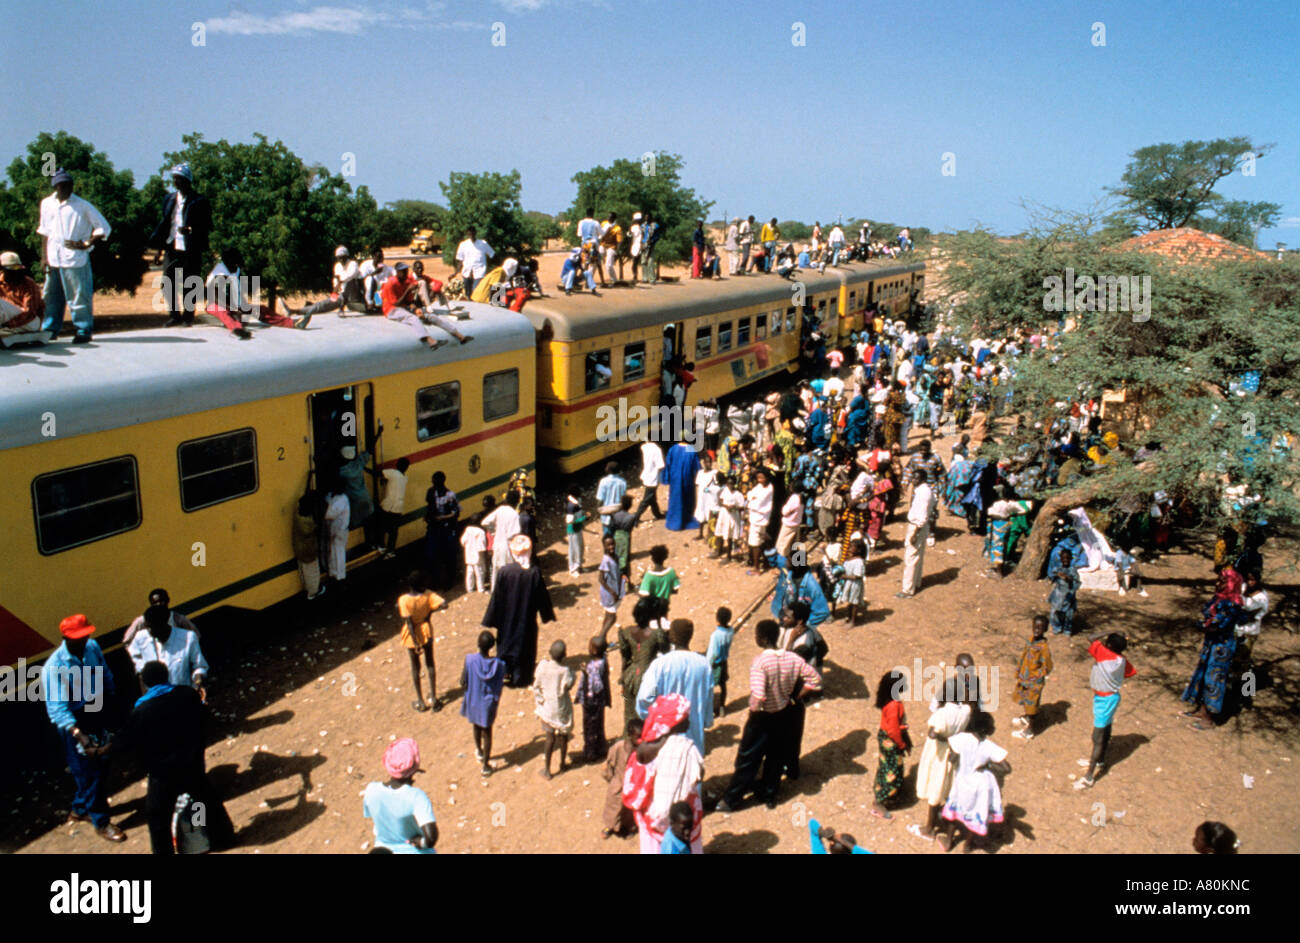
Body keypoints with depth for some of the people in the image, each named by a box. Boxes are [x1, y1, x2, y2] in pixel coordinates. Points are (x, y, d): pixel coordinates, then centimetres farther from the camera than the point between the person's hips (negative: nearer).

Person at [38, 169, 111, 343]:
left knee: (79, 296, -4)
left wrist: (86, 244, -9)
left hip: (76, 258, -4)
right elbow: (45, 232, 17)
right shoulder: (47, 204, 12)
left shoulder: (82, 206, -2)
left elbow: (104, 228, -2)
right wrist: (44, 257, 10)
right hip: (53, 259, 5)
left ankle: (83, 330, 5)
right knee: (51, 296, 9)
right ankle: (50, 329, 19)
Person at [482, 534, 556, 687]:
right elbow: (542, 596, -8)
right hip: (527, 620, 0)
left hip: (507, 618, 0)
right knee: (525, 644, 18)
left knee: (506, 643, 20)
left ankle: (506, 674, 30)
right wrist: (548, 614, 8)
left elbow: (496, 598, -12)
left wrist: (492, 620, -1)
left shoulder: (504, 571, -21)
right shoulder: (534, 573, -19)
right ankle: (522, 677, 27)